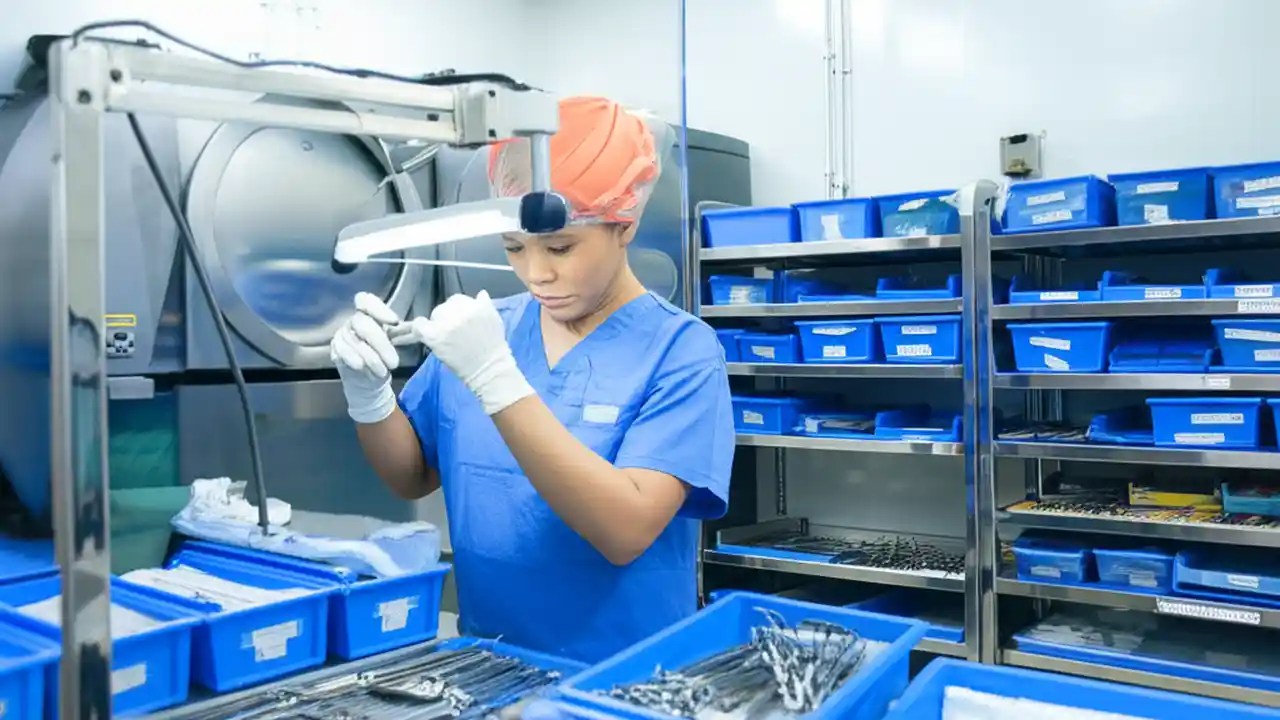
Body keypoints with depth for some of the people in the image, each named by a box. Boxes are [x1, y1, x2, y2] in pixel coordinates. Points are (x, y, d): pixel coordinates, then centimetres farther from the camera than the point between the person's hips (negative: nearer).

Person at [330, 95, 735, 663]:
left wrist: (496, 379, -24)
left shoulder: (680, 349, -9)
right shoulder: (485, 328, 3)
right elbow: (413, 478, 11)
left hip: (626, 677, -3)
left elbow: (627, 531, -19)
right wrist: (368, 395, -8)